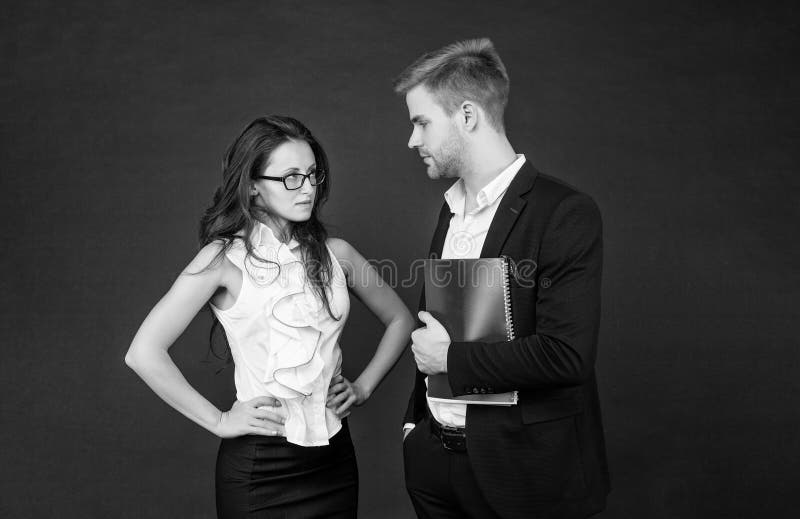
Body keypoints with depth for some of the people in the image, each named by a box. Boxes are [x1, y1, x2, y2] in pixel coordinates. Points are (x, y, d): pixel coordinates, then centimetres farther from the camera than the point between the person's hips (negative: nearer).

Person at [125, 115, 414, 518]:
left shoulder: (333, 253, 2)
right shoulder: (225, 258, -10)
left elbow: (400, 320, 16)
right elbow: (143, 353, -16)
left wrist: (363, 386, 6)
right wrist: (219, 421, -13)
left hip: (334, 454, 4)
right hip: (259, 465, -4)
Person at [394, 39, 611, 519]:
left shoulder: (566, 214, -16)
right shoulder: (450, 212, 9)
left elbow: (567, 355, -25)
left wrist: (451, 358, -16)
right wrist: (416, 421, 10)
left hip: (521, 474, -6)